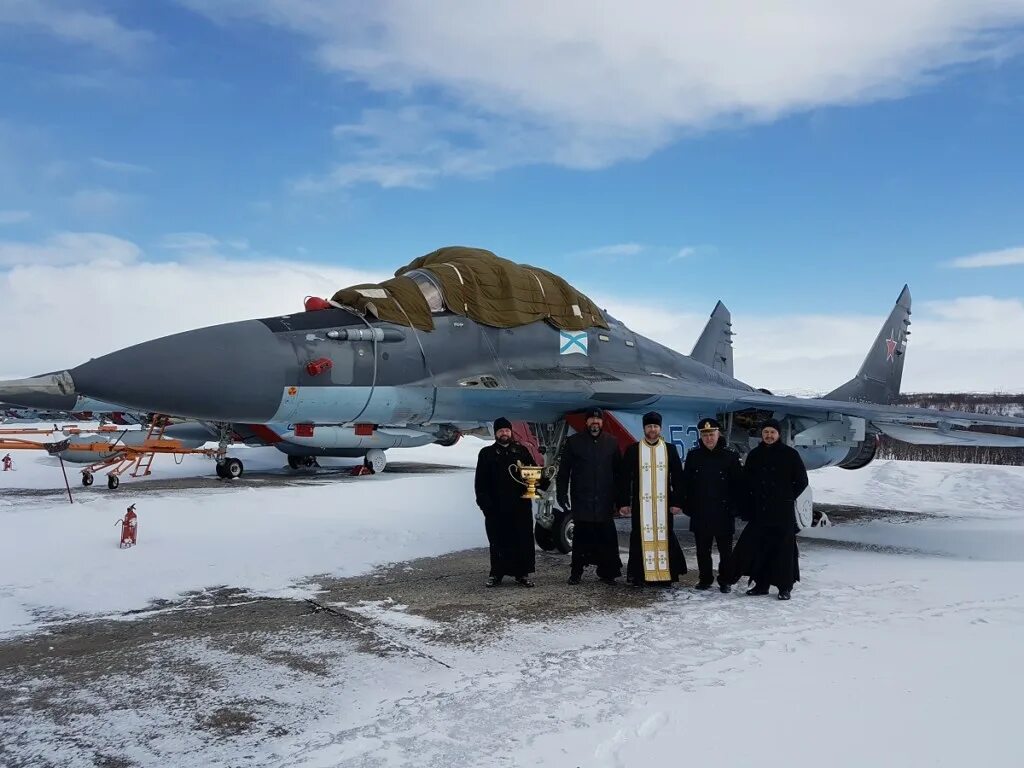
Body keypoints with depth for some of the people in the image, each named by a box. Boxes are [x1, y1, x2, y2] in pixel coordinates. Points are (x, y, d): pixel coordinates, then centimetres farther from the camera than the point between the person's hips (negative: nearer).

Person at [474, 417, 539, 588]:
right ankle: (496, 574, 12)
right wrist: (484, 502, -7)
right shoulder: (487, 453, 9)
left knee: (523, 540, 1)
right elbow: (481, 481, 4)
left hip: (521, 505, 2)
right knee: (498, 541, 2)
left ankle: (522, 574, 9)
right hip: (496, 506, -1)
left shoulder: (522, 450, 14)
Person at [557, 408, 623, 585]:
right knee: (581, 537, 4)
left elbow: (619, 471, 11)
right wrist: (561, 494, -3)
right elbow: (563, 470, 3)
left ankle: (607, 572, 14)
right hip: (581, 500, -1)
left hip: (605, 501, 1)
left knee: (607, 538, 3)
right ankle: (576, 572, 13)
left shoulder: (611, 442, 9)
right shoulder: (574, 442, 4)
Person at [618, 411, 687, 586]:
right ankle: (638, 575, 7)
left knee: (665, 537, 3)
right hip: (640, 504, -1)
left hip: (664, 504, 1)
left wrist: (677, 502, 1)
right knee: (641, 538, 0)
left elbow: (677, 478, 7)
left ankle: (666, 574, 11)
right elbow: (625, 478, 3)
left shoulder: (670, 450, 7)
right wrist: (624, 503, -2)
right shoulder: (633, 450, 3)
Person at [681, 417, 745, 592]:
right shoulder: (693, 455, 3)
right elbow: (686, 482, 5)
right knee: (702, 549, 11)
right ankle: (705, 578, 23)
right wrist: (687, 505, 1)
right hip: (700, 512, 2)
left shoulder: (730, 456, -3)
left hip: (724, 512, -2)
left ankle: (726, 580, 18)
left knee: (725, 549, 6)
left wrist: (737, 507, -7)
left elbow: (738, 484, -3)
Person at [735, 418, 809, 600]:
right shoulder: (754, 455, 11)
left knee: (783, 549, -2)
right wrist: (752, 501, 8)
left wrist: (788, 497, 0)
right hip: (759, 512, 4)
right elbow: (746, 480, 17)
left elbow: (802, 481, 4)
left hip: (783, 512, -4)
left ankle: (785, 587, 6)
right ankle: (761, 584, 16)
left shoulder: (790, 454, 0)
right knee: (756, 548, 5)